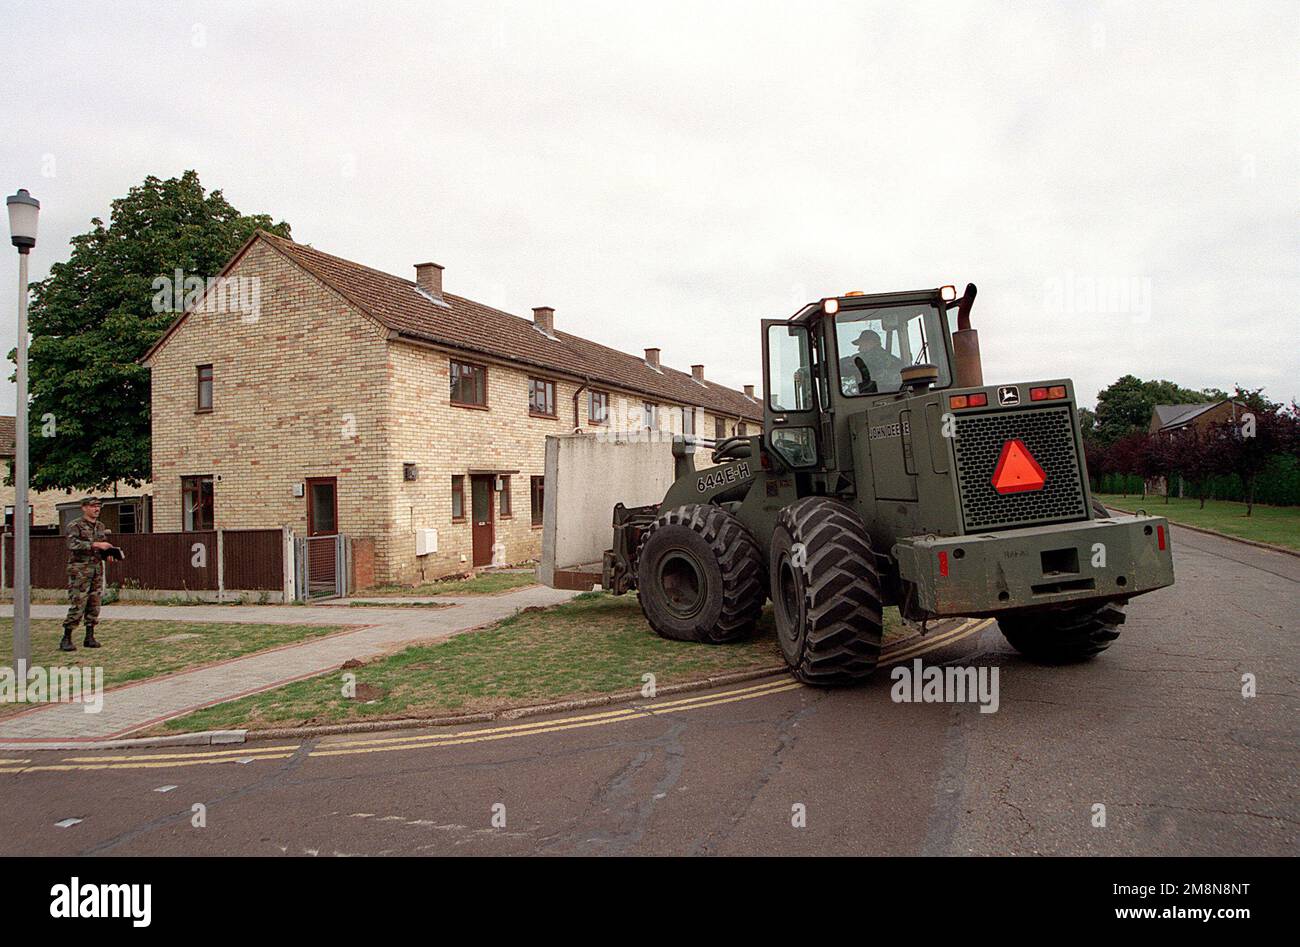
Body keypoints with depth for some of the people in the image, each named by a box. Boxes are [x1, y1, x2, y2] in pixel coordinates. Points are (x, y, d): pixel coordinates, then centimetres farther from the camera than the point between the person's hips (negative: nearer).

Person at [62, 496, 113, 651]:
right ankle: (66, 639, -1)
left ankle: (90, 637, 13)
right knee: (78, 605, -9)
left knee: (94, 605, 7)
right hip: (80, 570, -7)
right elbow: (73, 544, -21)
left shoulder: (100, 526, 15)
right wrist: (96, 545, -25)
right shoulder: (74, 525, -6)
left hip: (97, 569, 7)